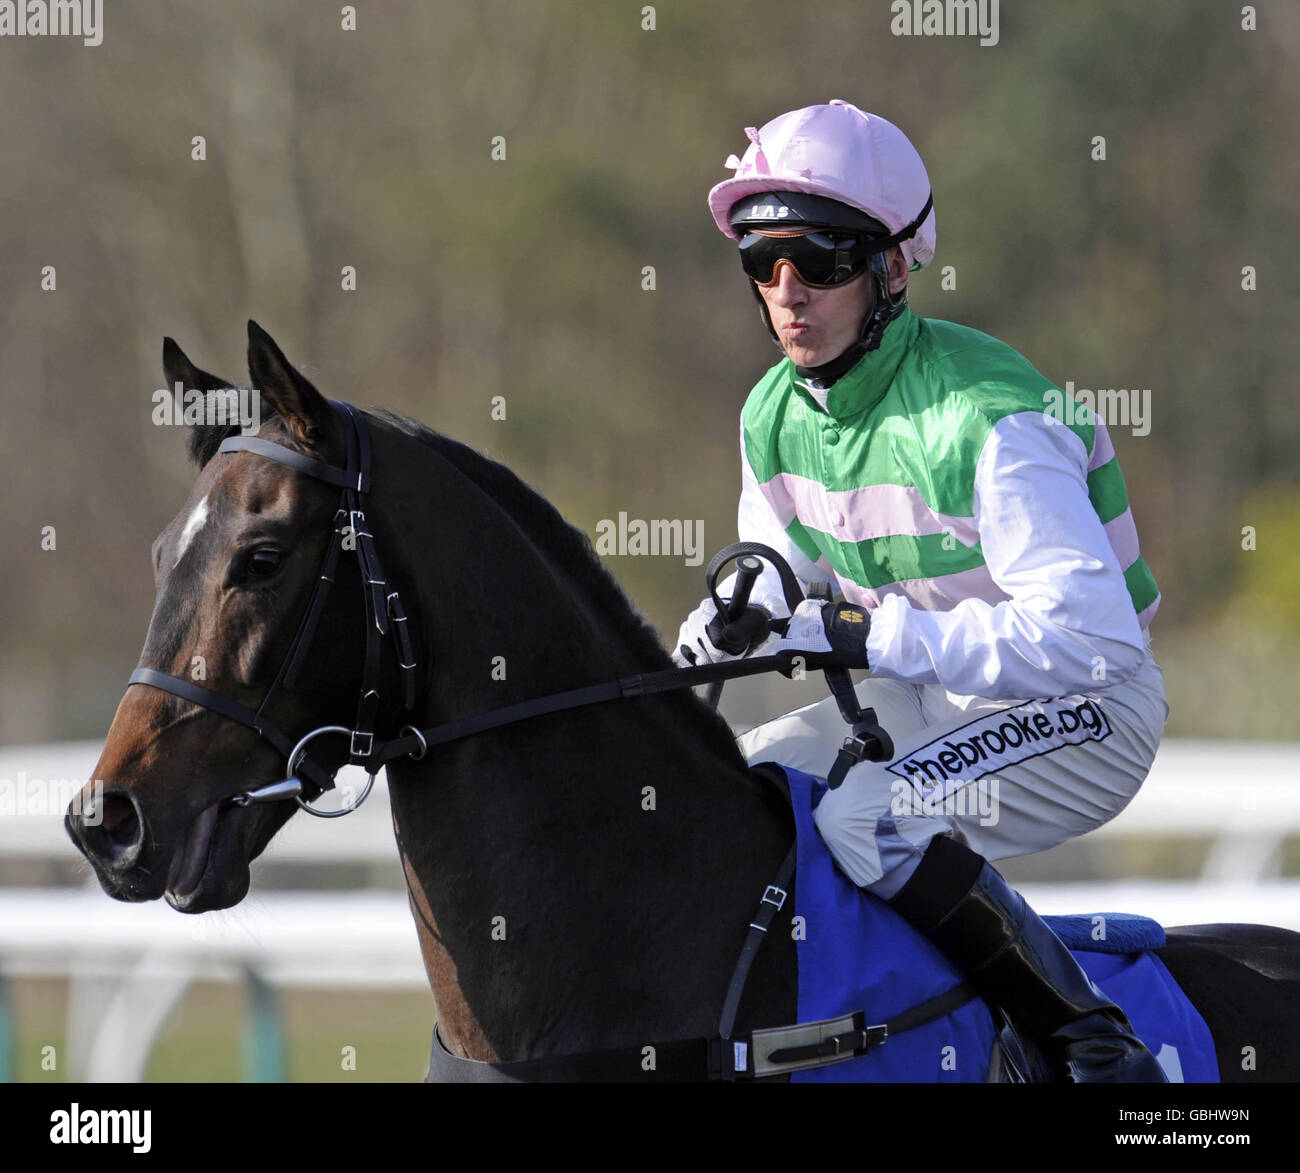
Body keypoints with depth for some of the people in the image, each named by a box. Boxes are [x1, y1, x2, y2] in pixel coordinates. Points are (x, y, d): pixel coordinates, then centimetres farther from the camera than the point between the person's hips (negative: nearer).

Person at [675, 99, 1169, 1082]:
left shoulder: (986, 420, -27)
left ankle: (1092, 1040, -21)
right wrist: (729, 619, -11)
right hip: (924, 702, 8)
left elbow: (1089, 636, -34)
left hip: (1085, 708, -8)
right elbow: (780, 576, 14)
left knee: (868, 819, -30)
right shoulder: (775, 414, -2)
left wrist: (873, 635, -34)